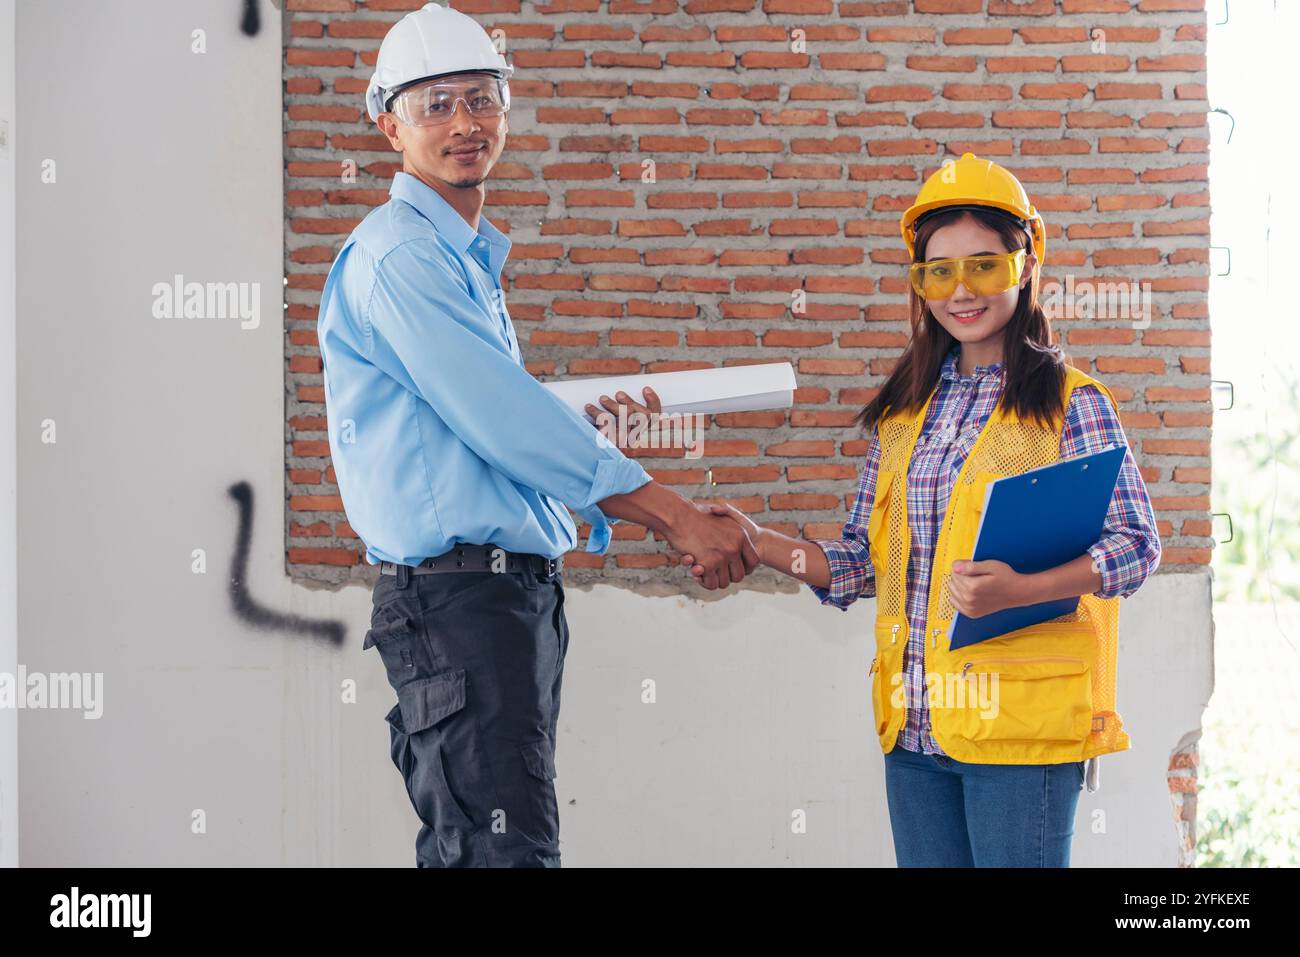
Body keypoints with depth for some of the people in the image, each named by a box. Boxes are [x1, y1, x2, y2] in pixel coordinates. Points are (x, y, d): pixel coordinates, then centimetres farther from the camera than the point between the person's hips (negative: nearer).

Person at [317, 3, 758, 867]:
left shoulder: (470, 261, 22)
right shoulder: (397, 257, -11)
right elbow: (501, 422, -16)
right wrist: (679, 518, -13)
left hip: (519, 592, 10)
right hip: (457, 595, -10)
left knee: (469, 845, 11)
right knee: (507, 848, -16)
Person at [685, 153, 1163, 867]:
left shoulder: (1072, 405, -2)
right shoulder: (902, 412, 15)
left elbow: (1135, 544, -9)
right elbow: (861, 563, 16)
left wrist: (1021, 589, -23)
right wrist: (756, 544, 0)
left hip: (1019, 725, -5)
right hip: (913, 727, 5)